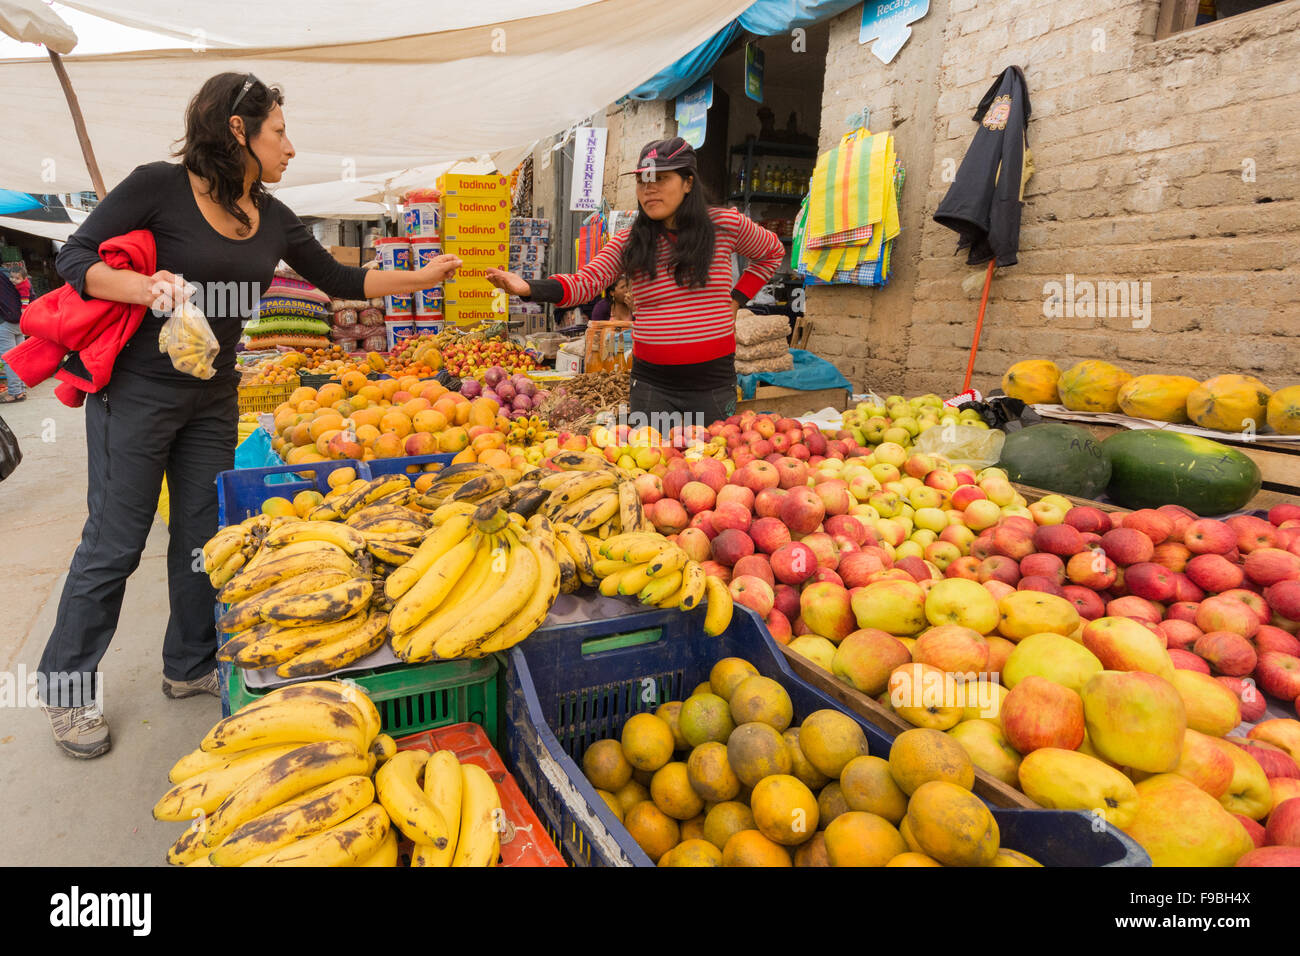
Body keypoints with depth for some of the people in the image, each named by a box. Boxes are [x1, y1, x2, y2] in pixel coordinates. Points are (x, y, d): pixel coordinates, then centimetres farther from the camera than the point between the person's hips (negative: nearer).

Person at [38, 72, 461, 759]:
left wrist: (421, 278, 11)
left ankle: (190, 666, 29)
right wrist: (148, 286, -27)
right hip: (137, 391, -5)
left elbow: (339, 280, 14)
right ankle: (66, 689, 21)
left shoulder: (272, 219, 6)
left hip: (213, 398, 6)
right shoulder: (160, 186, -10)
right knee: (113, 541, 2)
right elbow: (73, 257, -9)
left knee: (202, 535, 12)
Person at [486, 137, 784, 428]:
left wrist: (738, 297, 5)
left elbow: (773, 253, 17)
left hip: (713, 381, 0)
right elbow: (584, 282, -11)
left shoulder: (725, 225, -1)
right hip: (651, 381, 1)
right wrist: (529, 288, -29)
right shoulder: (629, 241, 1)